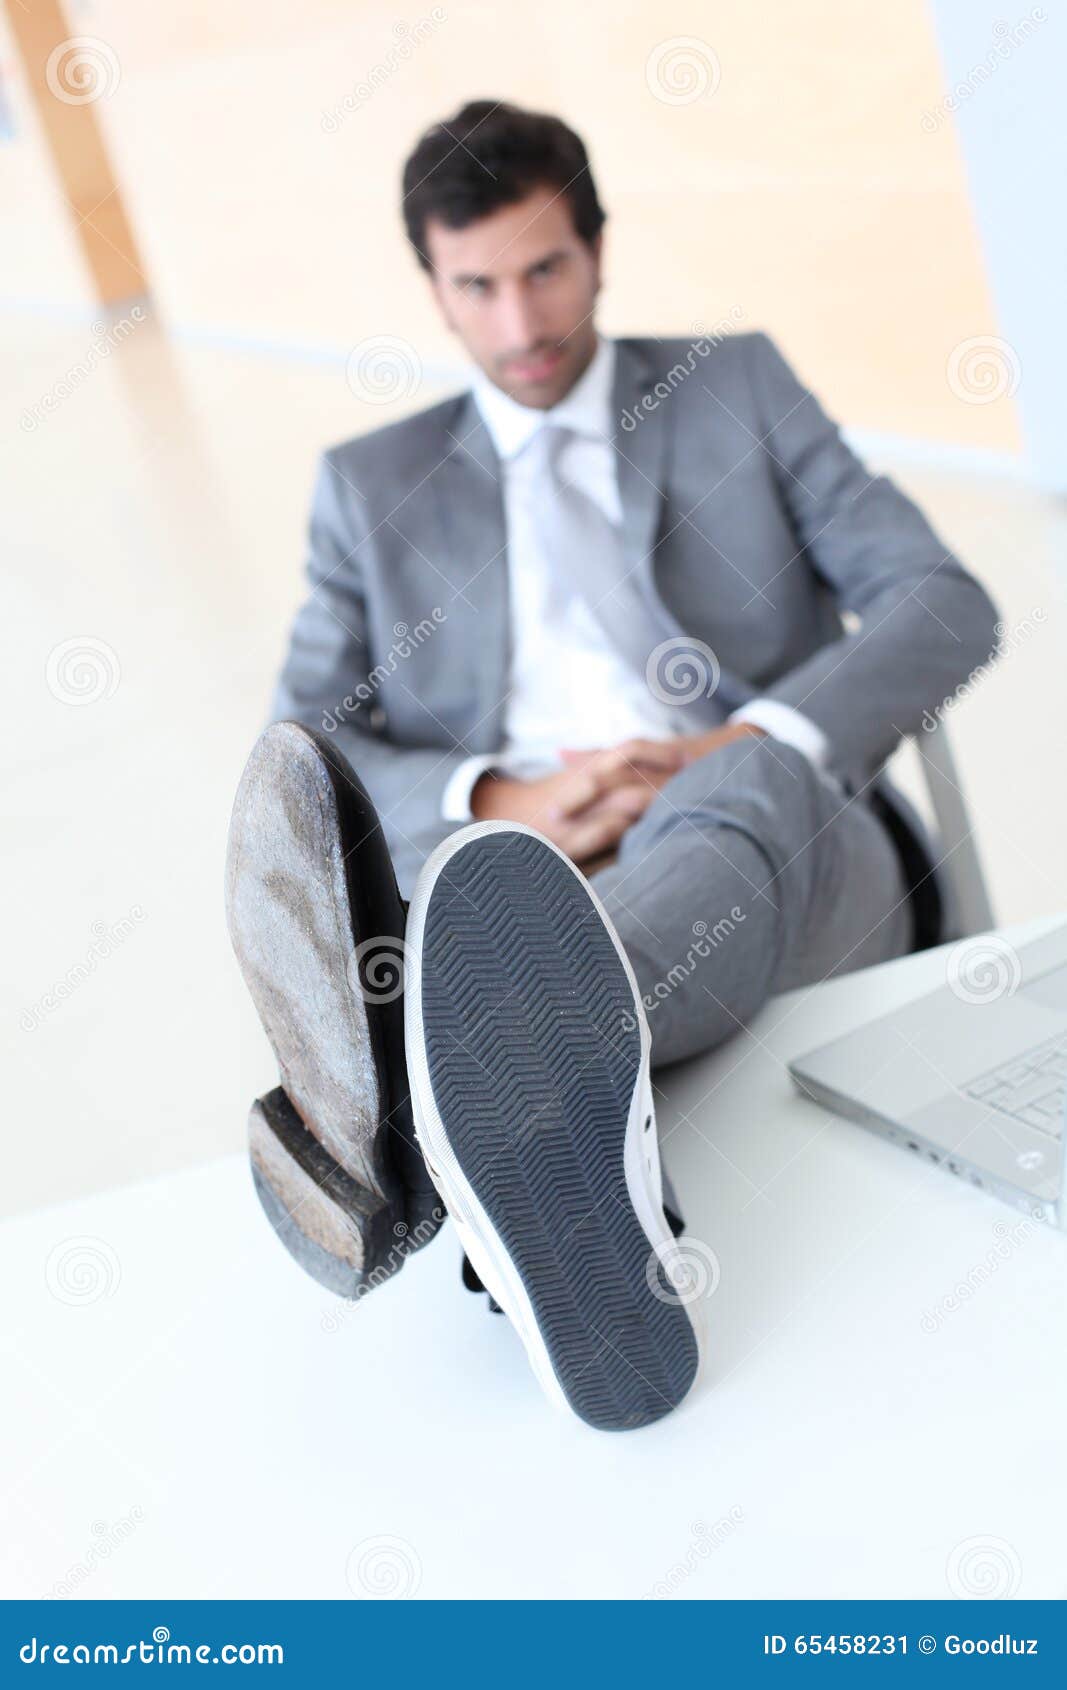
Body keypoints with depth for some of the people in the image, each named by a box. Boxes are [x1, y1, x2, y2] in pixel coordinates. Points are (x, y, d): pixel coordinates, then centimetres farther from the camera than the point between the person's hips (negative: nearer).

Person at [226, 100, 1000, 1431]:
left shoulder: (738, 387, 19)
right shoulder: (371, 487, 20)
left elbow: (943, 604, 8)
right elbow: (308, 750, 9)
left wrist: (754, 742, -11)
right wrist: (499, 801, -12)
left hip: (794, 854, -1)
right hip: (524, 885, 2)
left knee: (735, 792, -37)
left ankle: (417, 1134, -67)